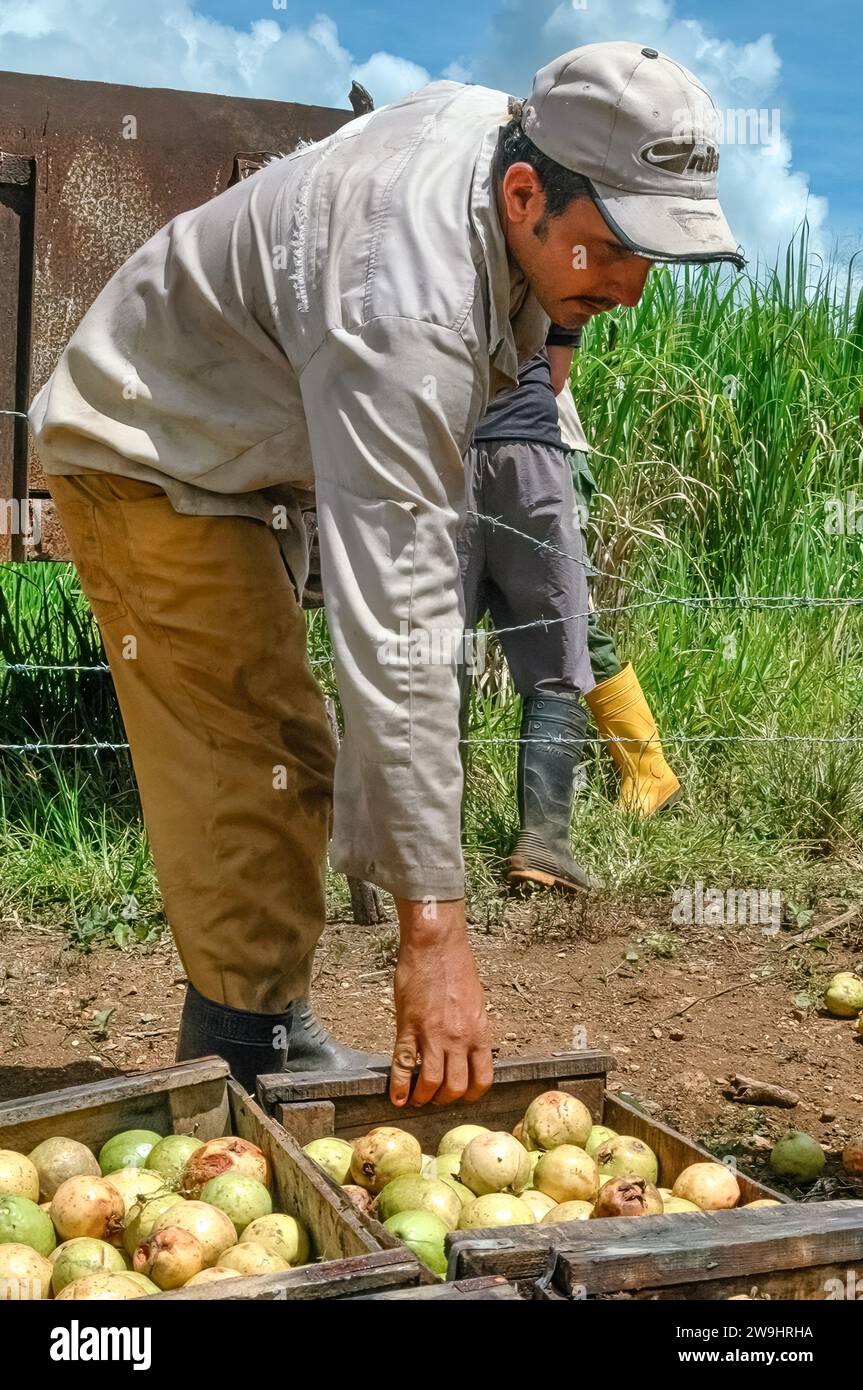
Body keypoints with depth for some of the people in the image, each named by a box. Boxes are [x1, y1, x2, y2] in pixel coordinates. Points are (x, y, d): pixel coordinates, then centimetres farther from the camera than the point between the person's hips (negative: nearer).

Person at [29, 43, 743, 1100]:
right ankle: (255, 1060, -1)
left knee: (266, 768, 13)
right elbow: (392, 626, -44)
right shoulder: (407, 308, -39)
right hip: (148, 455, -9)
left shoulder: (495, 121, -11)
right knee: (261, 778, -16)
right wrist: (434, 929, -44)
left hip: (244, 448, 10)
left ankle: (261, 1042, 26)